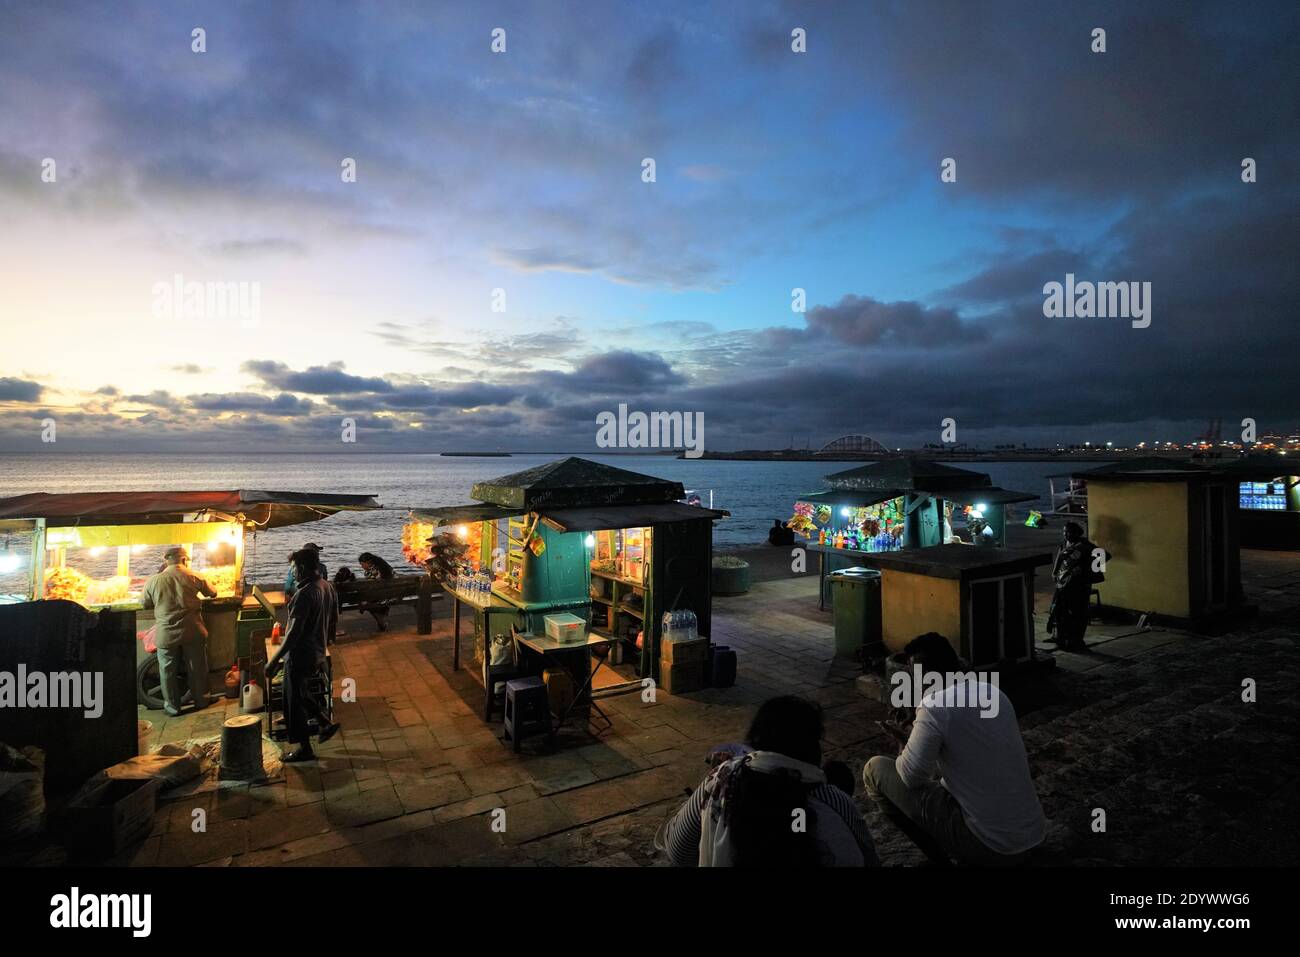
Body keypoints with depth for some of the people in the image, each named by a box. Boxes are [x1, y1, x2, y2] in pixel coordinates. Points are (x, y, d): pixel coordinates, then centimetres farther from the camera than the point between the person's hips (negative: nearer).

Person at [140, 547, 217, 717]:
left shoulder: (154, 580, -6)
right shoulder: (194, 577, -5)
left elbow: (144, 603, 9)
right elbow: (213, 593, 9)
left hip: (166, 634, 0)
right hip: (192, 632, 0)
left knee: (168, 671, 14)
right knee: (197, 667, 15)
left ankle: (172, 706, 23)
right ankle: (201, 700, 27)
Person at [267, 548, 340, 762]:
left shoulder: (305, 593, -25)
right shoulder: (328, 587, 3)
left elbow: (294, 632, -26)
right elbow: (334, 619, 13)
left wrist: (274, 660, -21)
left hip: (300, 655, -9)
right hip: (318, 654, 9)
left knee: (294, 702, 7)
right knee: (301, 693, 27)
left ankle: (305, 750, 17)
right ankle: (326, 723, 25)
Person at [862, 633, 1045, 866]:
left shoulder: (933, 706, -19)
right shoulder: (995, 693, 4)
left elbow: (911, 777, -12)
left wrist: (908, 740, 7)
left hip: (990, 845, -7)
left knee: (875, 769, 1)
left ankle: (941, 858, 9)